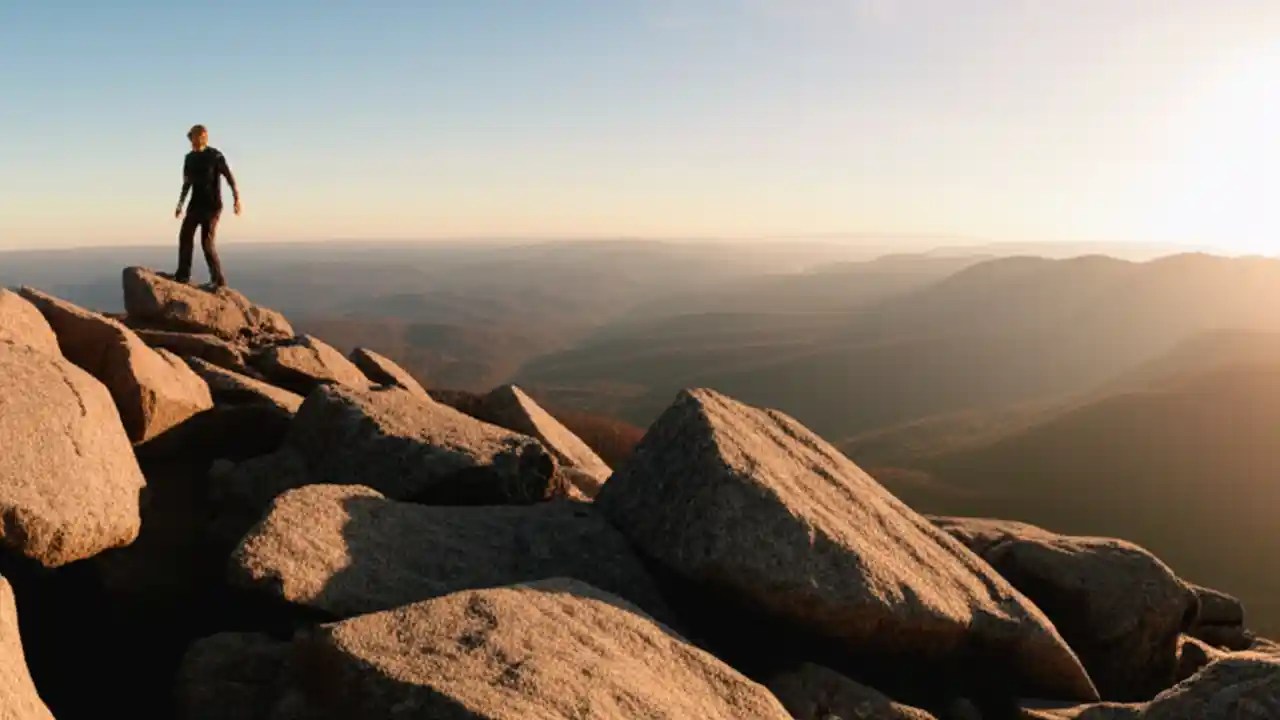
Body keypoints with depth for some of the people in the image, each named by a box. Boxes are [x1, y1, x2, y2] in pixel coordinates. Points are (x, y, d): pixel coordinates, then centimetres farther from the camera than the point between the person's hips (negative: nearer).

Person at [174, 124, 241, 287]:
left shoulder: (215, 156, -8)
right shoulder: (190, 158, 10)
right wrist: (180, 205, 20)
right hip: (195, 204, 7)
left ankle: (219, 280, -7)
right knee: (185, 237, 4)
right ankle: (183, 275, 13)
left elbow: (230, 177, -11)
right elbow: (187, 183, 19)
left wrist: (237, 199, -21)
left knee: (207, 242, -12)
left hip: (212, 205, -7)